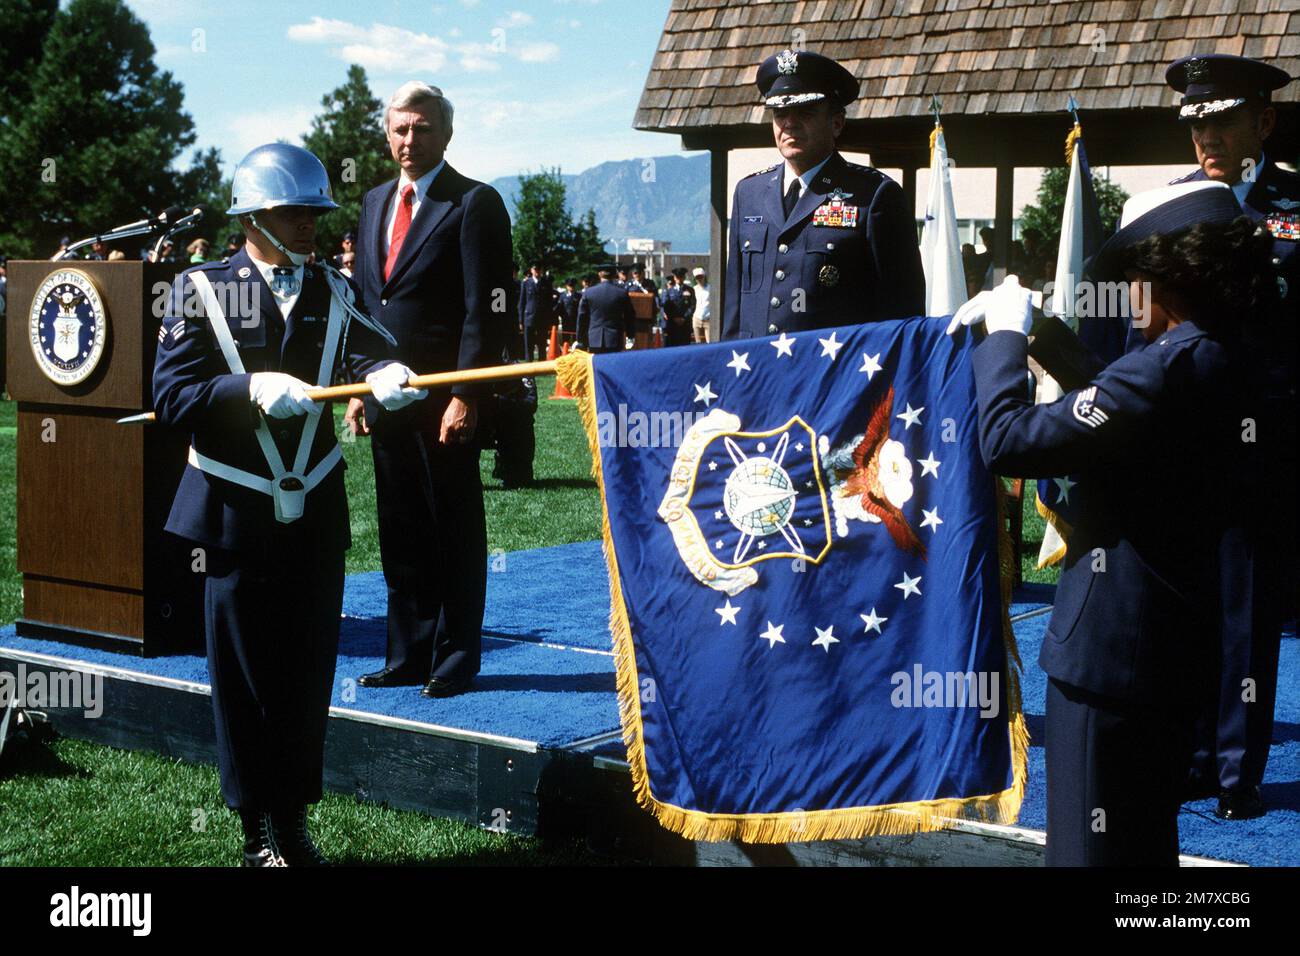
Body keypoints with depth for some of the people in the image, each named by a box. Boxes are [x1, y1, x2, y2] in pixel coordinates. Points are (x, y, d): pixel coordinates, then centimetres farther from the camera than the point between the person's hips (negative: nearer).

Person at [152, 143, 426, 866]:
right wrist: (253, 390, -24)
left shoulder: (335, 293, 8)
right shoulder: (203, 289, -2)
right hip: (237, 514, -3)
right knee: (245, 679, 4)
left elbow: (365, 352, -12)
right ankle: (260, 832, 18)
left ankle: (294, 823, 22)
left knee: (309, 676, 8)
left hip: (316, 514, 3)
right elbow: (172, 397, -9)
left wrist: (386, 377, -36)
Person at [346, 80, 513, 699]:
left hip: (444, 401, -7)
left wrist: (465, 396, -17)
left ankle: (455, 660, 11)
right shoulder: (375, 203, 16)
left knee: (455, 533, 2)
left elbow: (488, 310, -11)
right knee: (399, 532, 11)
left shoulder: (474, 204, -6)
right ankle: (408, 655, 20)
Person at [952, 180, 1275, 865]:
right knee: (1149, 840, 22)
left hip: (1110, 652, -10)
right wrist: (1034, 332, 18)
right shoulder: (1233, 360, 6)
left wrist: (1005, 336, -7)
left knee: (1092, 844, 1)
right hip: (1176, 650, 10)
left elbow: (1007, 441, -23)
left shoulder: (1170, 367, -24)